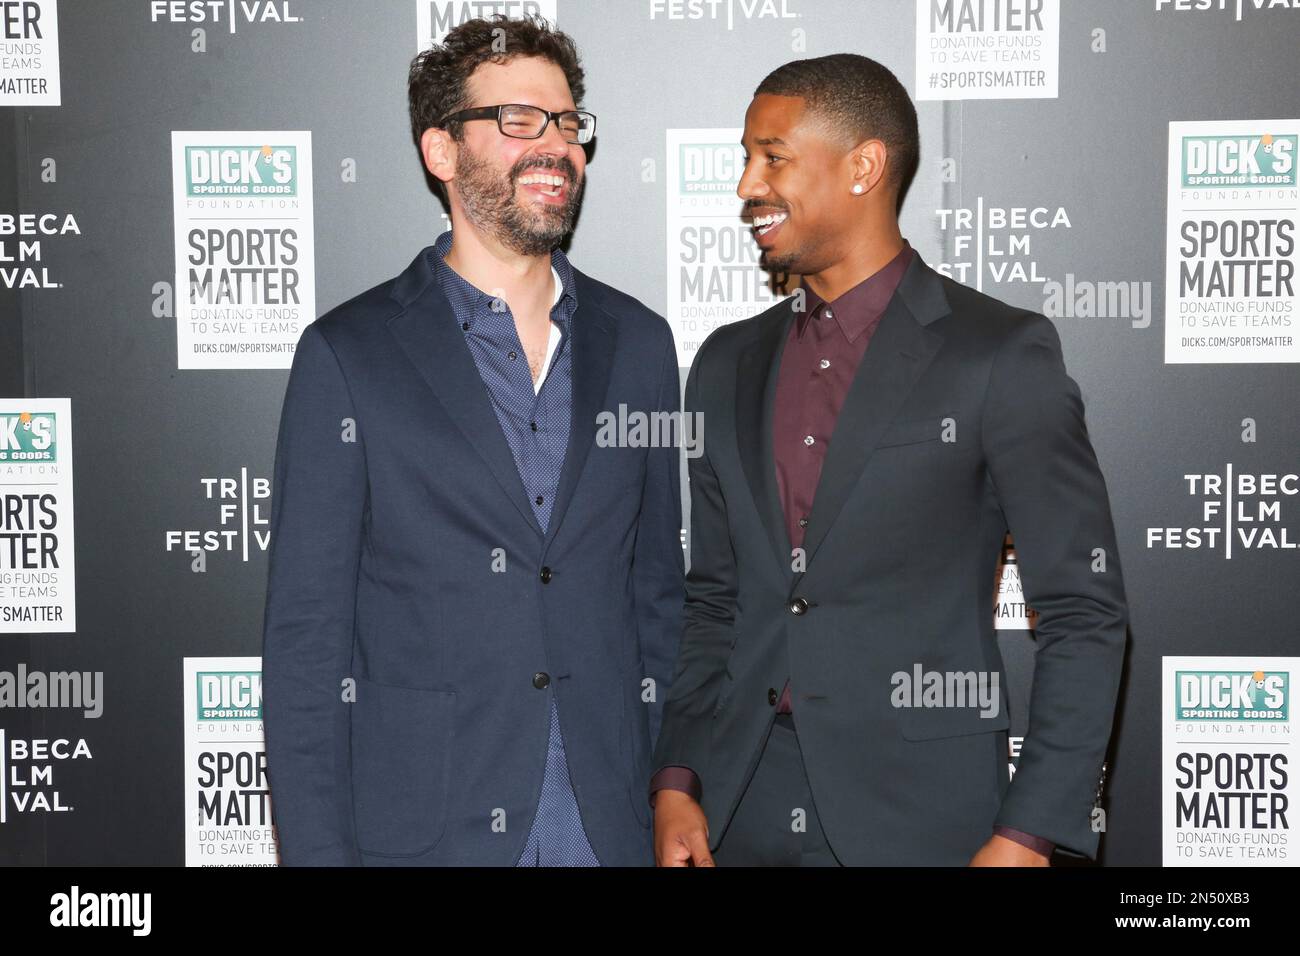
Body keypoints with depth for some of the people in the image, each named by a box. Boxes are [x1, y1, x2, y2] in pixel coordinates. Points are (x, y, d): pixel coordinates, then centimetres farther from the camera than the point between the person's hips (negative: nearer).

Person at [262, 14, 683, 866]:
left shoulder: (637, 343, 6)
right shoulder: (348, 356, -5)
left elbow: (658, 591, 10)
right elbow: (307, 634, -5)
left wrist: (669, 794, 6)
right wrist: (316, 849, -8)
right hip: (420, 827, -3)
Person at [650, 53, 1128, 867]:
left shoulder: (1003, 354, -7)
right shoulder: (728, 366, 9)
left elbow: (1083, 611, -7)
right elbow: (713, 603, 13)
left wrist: (1029, 834, -12)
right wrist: (675, 782, 3)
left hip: (922, 815, -4)